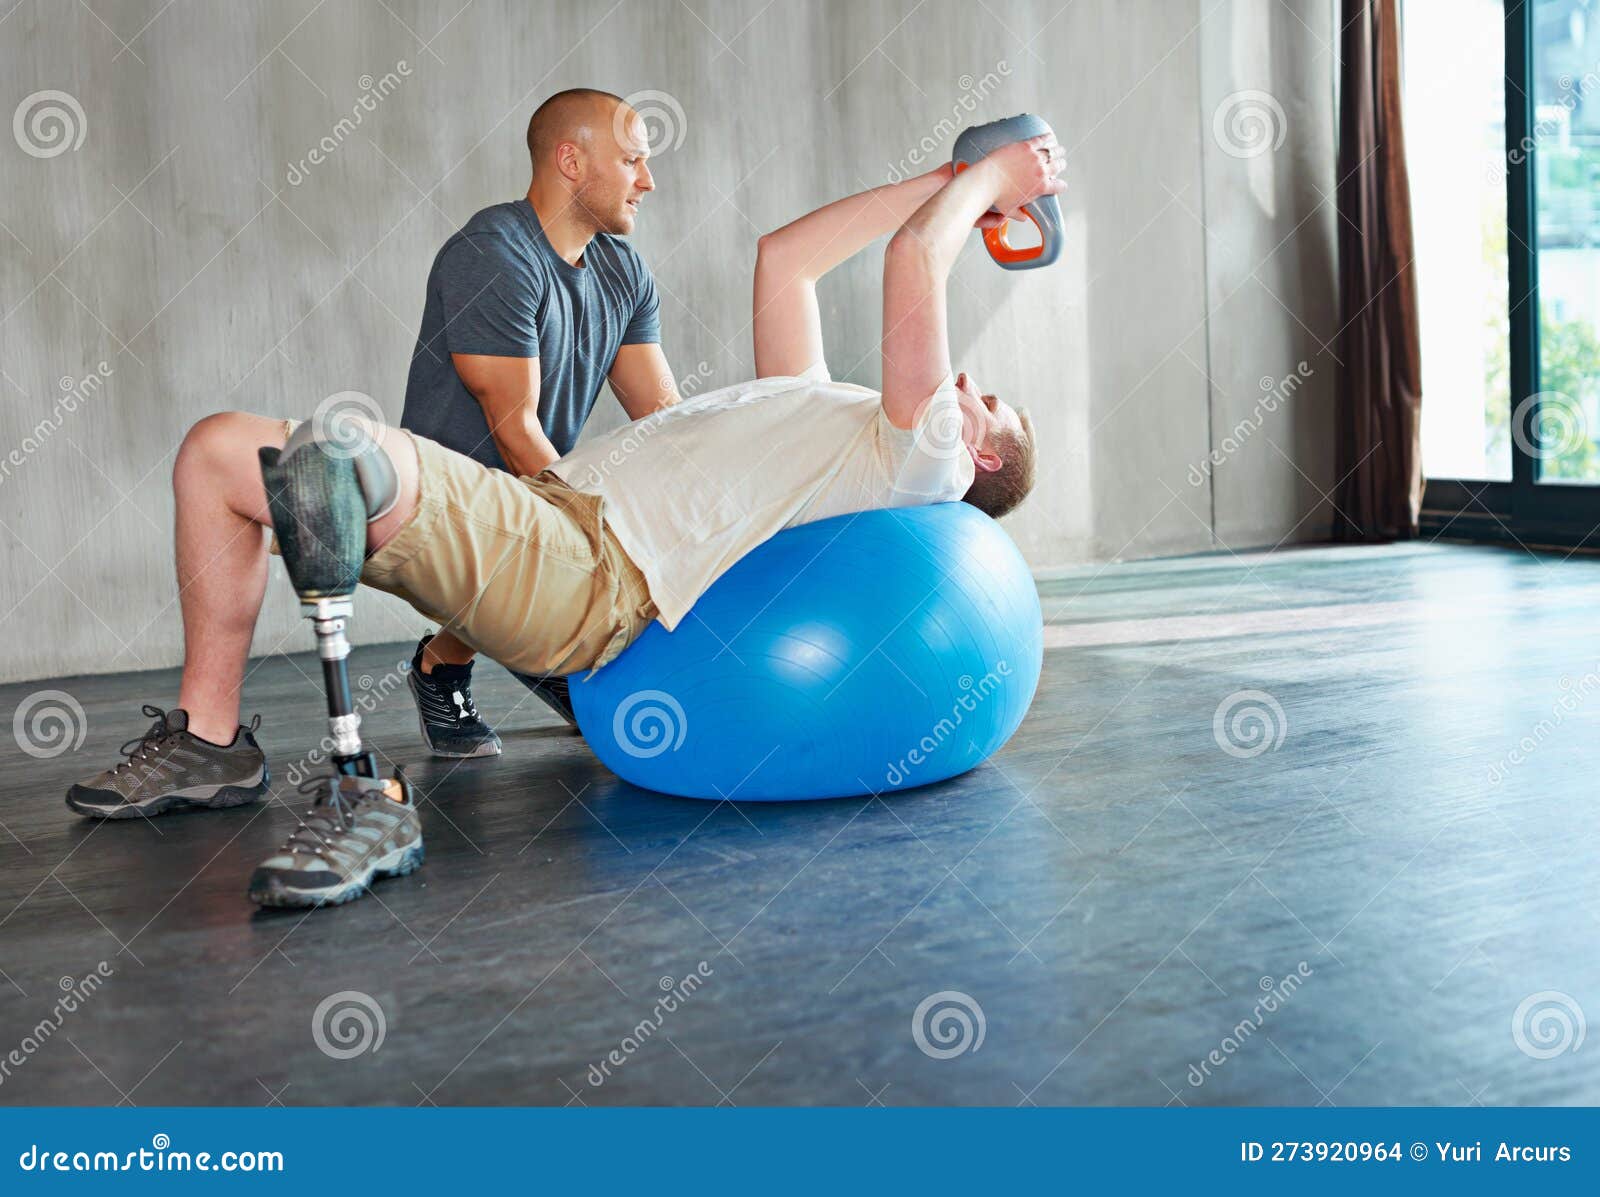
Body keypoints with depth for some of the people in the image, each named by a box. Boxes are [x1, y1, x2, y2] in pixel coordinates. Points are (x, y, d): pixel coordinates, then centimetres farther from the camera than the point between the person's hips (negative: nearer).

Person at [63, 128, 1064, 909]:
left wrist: (990, 178, 13)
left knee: (335, 455, -34)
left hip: (587, 577, -9)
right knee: (220, 448, 6)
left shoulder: (924, 456, 4)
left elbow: (916, 258, -5)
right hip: (547, 508, 9)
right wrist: (956, 178, 38)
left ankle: (370, 798, -26)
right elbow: (782, 259, 35)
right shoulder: (821, 403, 31)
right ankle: (208, 741, 11)